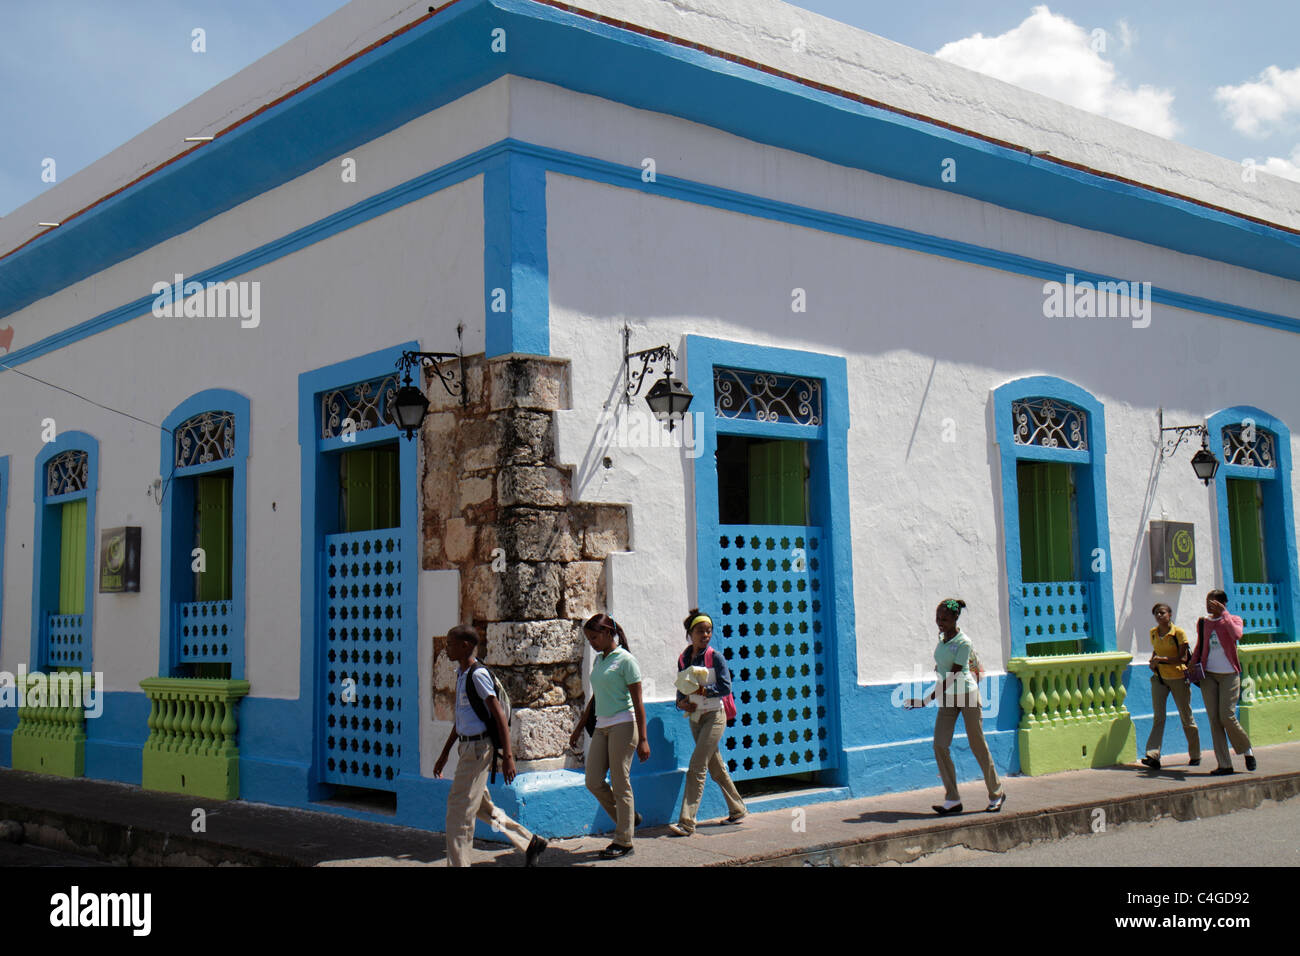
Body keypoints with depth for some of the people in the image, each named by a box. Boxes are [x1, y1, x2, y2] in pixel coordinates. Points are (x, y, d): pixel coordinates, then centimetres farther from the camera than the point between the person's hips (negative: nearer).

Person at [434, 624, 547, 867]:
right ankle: (529, 842, 24)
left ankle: (457, 863, 1)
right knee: (481, 806, 15)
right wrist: (444, 754, 26)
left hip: (478, 747, -10)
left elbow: (499, 716, -17)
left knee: (459, 808, -6)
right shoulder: (461, 674, 14)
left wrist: (507, 756, -20)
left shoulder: (478, 675, -15)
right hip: (467, 747, 10)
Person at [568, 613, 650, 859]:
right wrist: (579, 727, 26)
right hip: (602, 726, 8)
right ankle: (629, 817, 22)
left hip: (623, 725, -8)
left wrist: (642, 739, -13)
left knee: (620, 783, -3)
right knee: (593, 781, 4)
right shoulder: (599, 659, 13)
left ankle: (623, 841, 6)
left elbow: (638, 702, -10)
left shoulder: (625, 660, -9)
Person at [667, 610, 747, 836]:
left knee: (696, 768, -13)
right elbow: (681, 688, 13)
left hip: (714, 716, -6)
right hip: (695, 717, 6)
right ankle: (738, 810, 30)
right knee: (716, 768, 14)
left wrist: (701, 690, -22)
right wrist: (681, 702, -7)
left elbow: (725, 687, -13)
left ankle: (687, 822, -13)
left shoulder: (715, 657, -8)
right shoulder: (683, 659, 7)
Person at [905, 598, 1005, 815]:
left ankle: (996, 793, 20)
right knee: (940, 746, -6)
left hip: (968, 695, -7)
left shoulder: (963, 643, -17)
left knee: (977, 746, 2)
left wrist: (927, 700, -24)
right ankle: (952, 799, -2)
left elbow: (952, 677, -21)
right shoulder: (943, 637, 4)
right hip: (948, 699, 7)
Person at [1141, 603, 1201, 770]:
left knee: (1186, 717, 8)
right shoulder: (1153, 633, 5)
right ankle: (1153, 756, -19)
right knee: (1158, 717, -9)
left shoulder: (1179, 633, -12)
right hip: (1159, 678, 4)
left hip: (1178, 678, -4)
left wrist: (1163, 659, -29)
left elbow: (1183, 658, -17)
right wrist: (1152, 661, 2)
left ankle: (1195, 755, 25)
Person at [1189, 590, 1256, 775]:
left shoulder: (1234, 619, -1)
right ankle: (1224, 764, 3)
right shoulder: (1203, 623, 11)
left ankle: (1247, 750, 16)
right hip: (1208, 674, 4)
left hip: (1229, 674, -4)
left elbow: (1237, 635, -24)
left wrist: (1224, 613, -21)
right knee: (1214, 719, -1)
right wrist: (1193, 664, 7)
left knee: (1227, 716, -11)